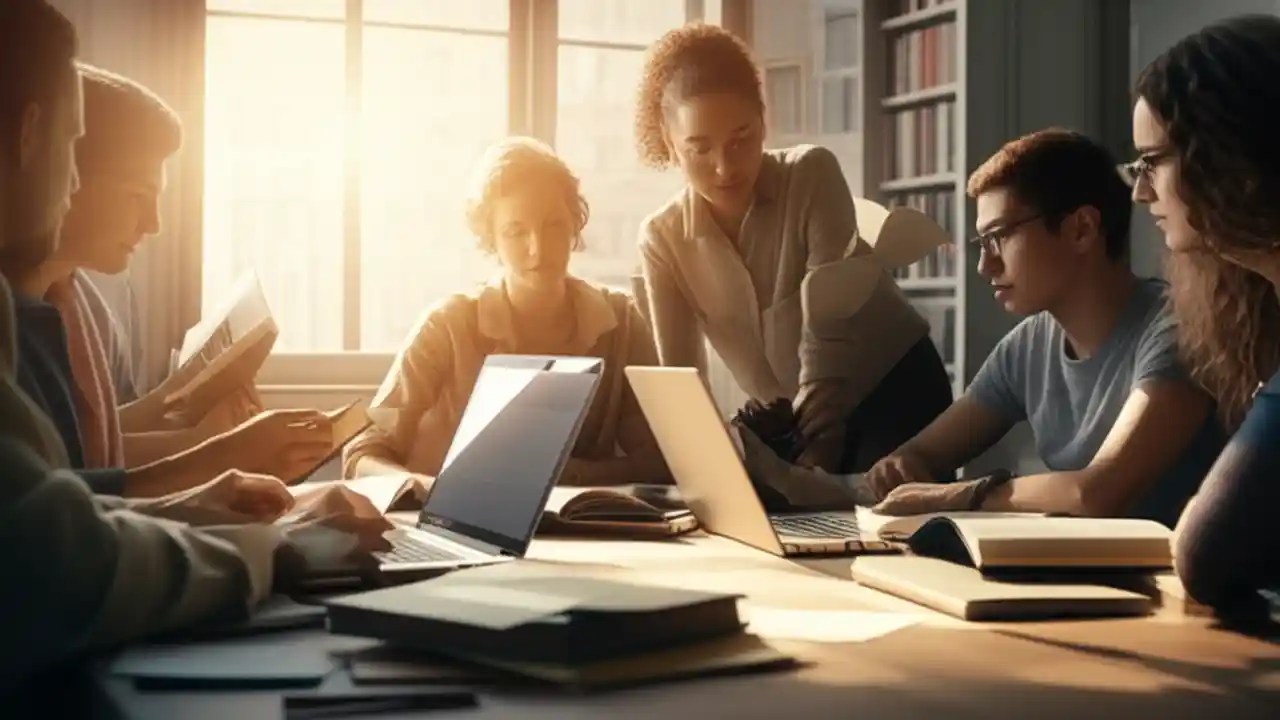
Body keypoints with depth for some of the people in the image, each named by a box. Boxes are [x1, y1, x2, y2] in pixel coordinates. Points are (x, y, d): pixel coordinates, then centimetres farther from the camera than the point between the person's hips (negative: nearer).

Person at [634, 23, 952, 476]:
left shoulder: (812, 176, -20)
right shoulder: (662, 240, -12)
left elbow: (827, 333, -27)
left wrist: (810, 459, -37)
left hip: (894, 389, -3)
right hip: (789, 420, 3)